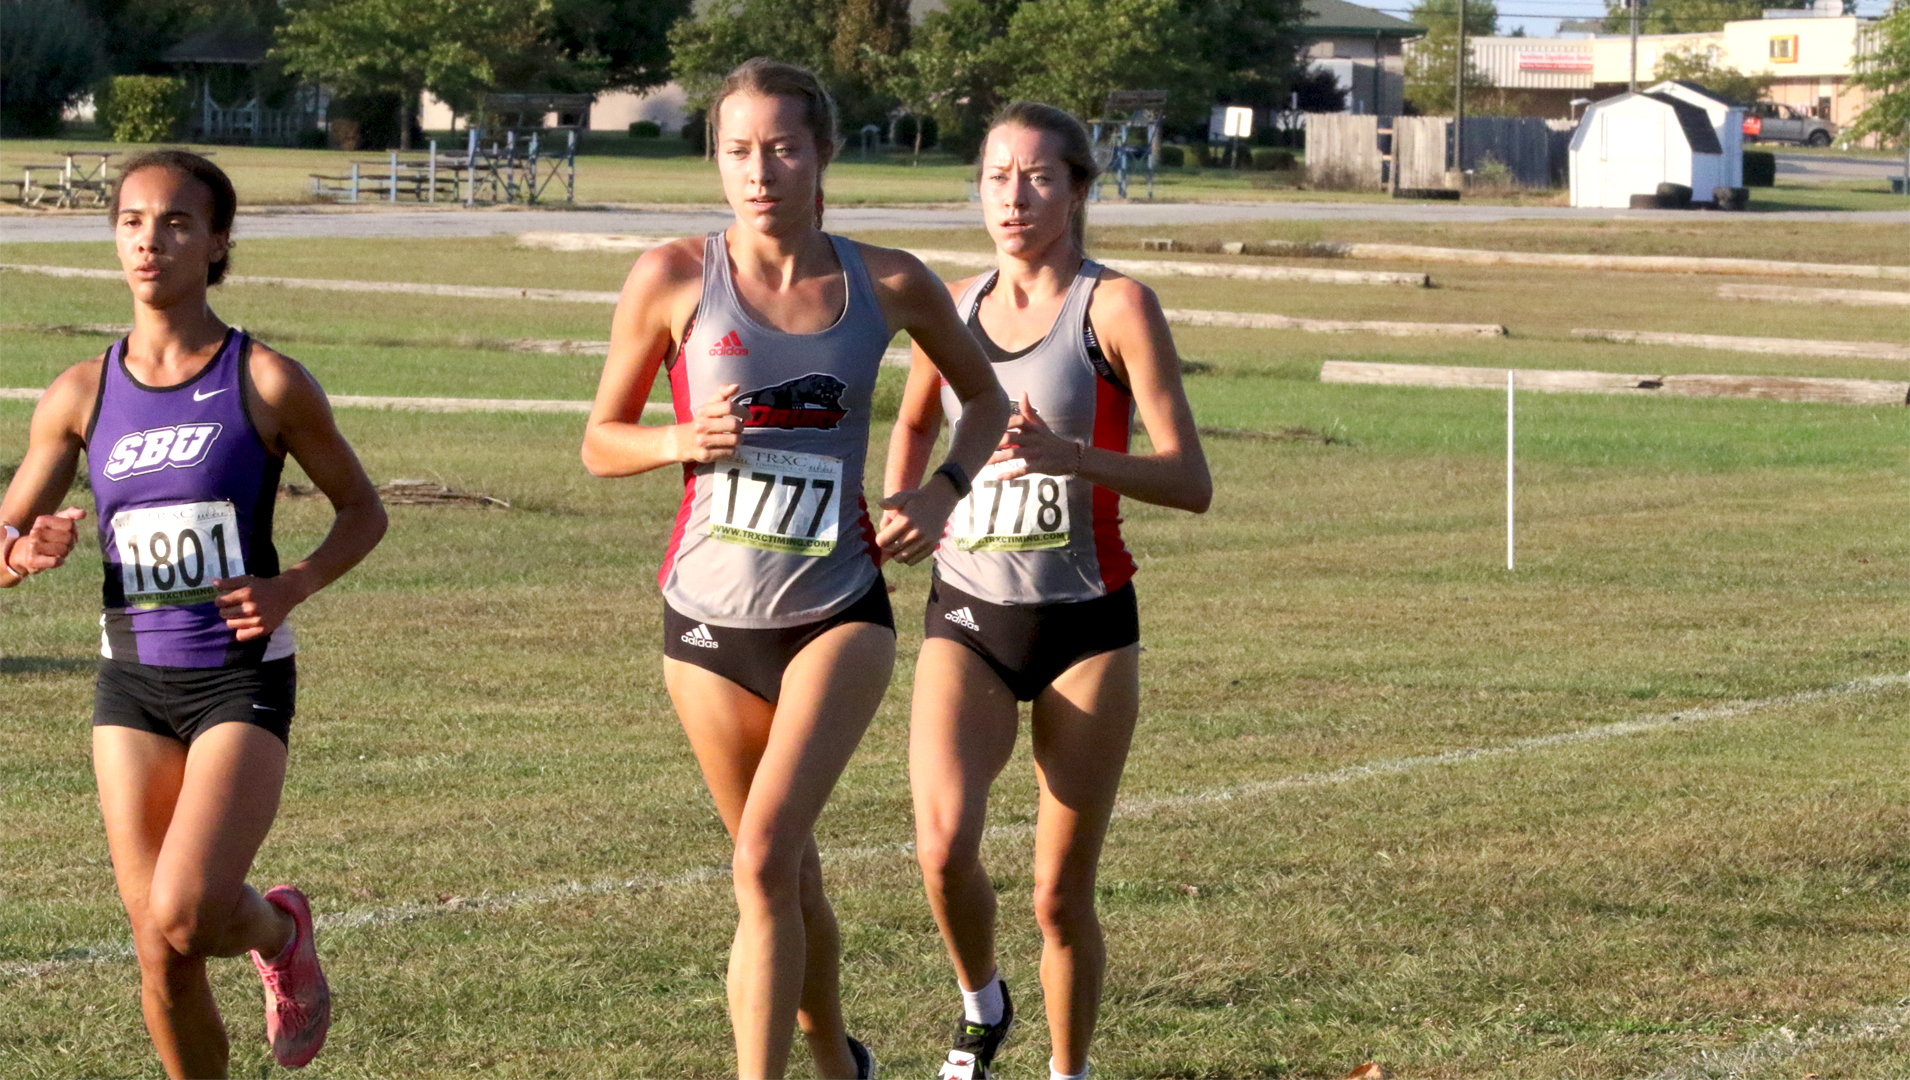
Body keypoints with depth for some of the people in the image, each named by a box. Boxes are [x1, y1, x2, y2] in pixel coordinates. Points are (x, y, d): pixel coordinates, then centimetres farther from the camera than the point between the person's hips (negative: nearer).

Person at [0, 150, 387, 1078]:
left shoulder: (266, 383, -6)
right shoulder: (81, 395, 2)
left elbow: (362, 510, 5)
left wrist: (294, 585, -13)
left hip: (241, 681, -3)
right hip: (132, 685, 3)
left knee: (183, 919, -20)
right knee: (159, 951, 1)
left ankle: (278, 929, 15)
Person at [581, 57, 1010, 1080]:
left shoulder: (889, 284, -3)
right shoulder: (674, 277, -6)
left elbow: (985, 396, 15)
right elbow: (601, 441, 3)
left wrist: (943, 489, -4)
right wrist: (683, 441, -18)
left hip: (838, 612, -1)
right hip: (709, 618, 1)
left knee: (766, 858, -20)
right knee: (788, 874, 15)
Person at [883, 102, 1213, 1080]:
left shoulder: (1116, 305, -7)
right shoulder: (954, 306, 6)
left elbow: (1191, 483, -15)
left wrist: (1069, 455, -29)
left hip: (1085, 625, -2)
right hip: (966, 618, 2)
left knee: (1061, 896, 2)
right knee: (943, 845, -21)